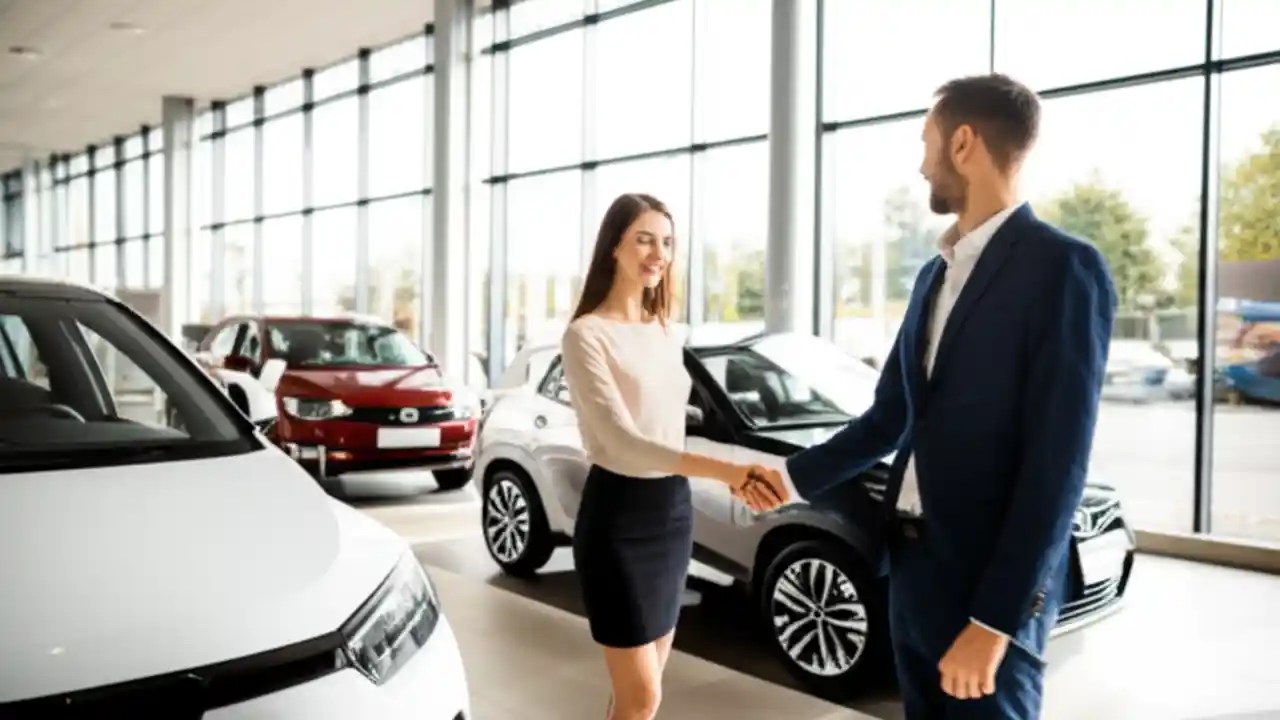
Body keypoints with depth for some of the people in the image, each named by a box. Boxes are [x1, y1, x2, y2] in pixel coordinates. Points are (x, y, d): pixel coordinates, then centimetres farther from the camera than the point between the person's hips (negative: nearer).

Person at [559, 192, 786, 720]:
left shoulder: (668, 333, 10)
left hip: (673, 512, 7)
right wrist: (728, 471, -36)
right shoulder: (587, 334, -13)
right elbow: (622, 442, -24)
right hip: (616, 517, -7)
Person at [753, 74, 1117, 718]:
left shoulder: (1064, 268, -13)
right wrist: (793, 477, 18)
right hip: (911, 561, 8)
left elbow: (1057, 464, -18)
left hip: (990, 581, -7)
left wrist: (994, 619, -20)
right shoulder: (935, 275, 12)